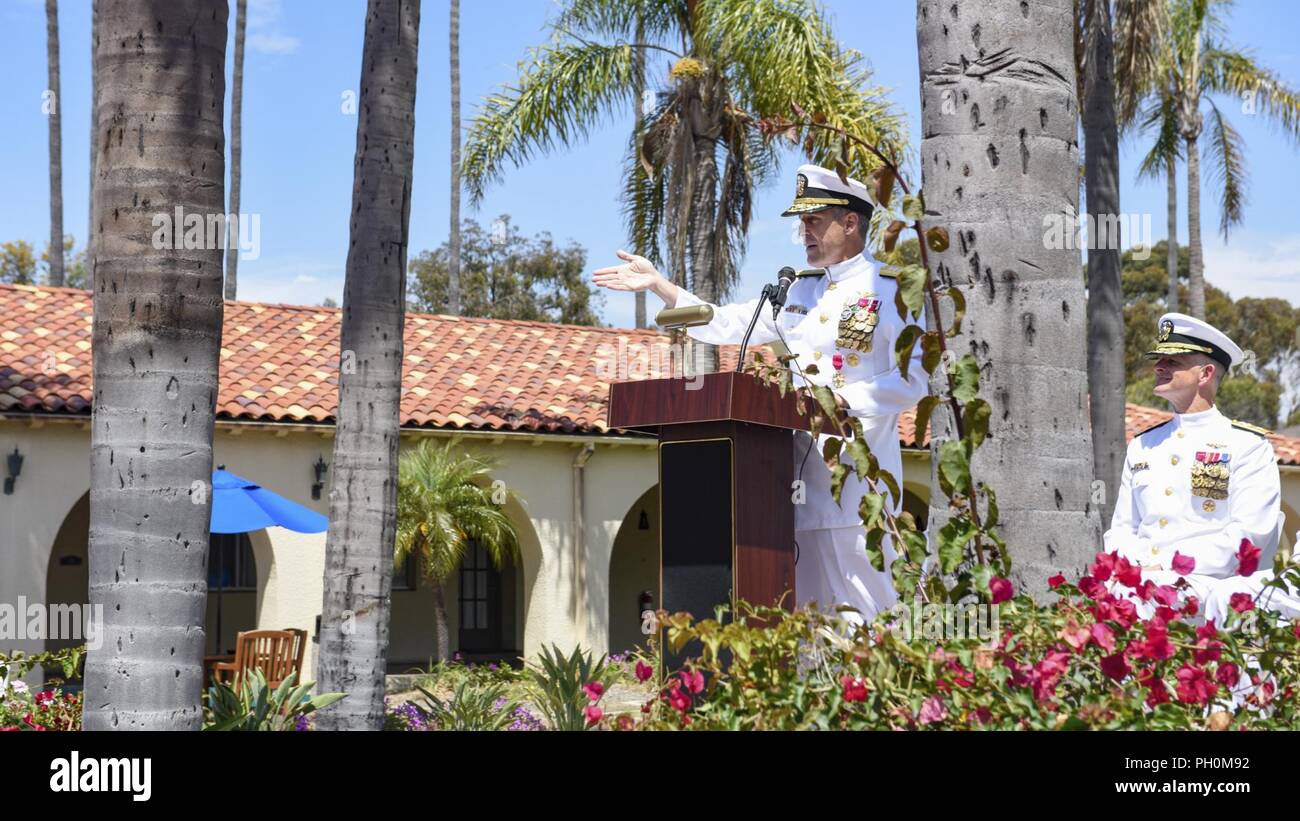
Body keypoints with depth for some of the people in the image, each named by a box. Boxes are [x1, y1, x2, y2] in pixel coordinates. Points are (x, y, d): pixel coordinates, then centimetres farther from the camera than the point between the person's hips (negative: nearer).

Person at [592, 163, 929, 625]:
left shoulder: (891, 292, -2)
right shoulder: (799, 291, 19)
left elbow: (913, 381, -9)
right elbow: (727, 327, 21)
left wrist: (841, 400, -18)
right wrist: (658, 285, 16)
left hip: (858, 469, -7)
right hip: (802, 472, 7)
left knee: (863, 611, -9)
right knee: (806, 609, 7)